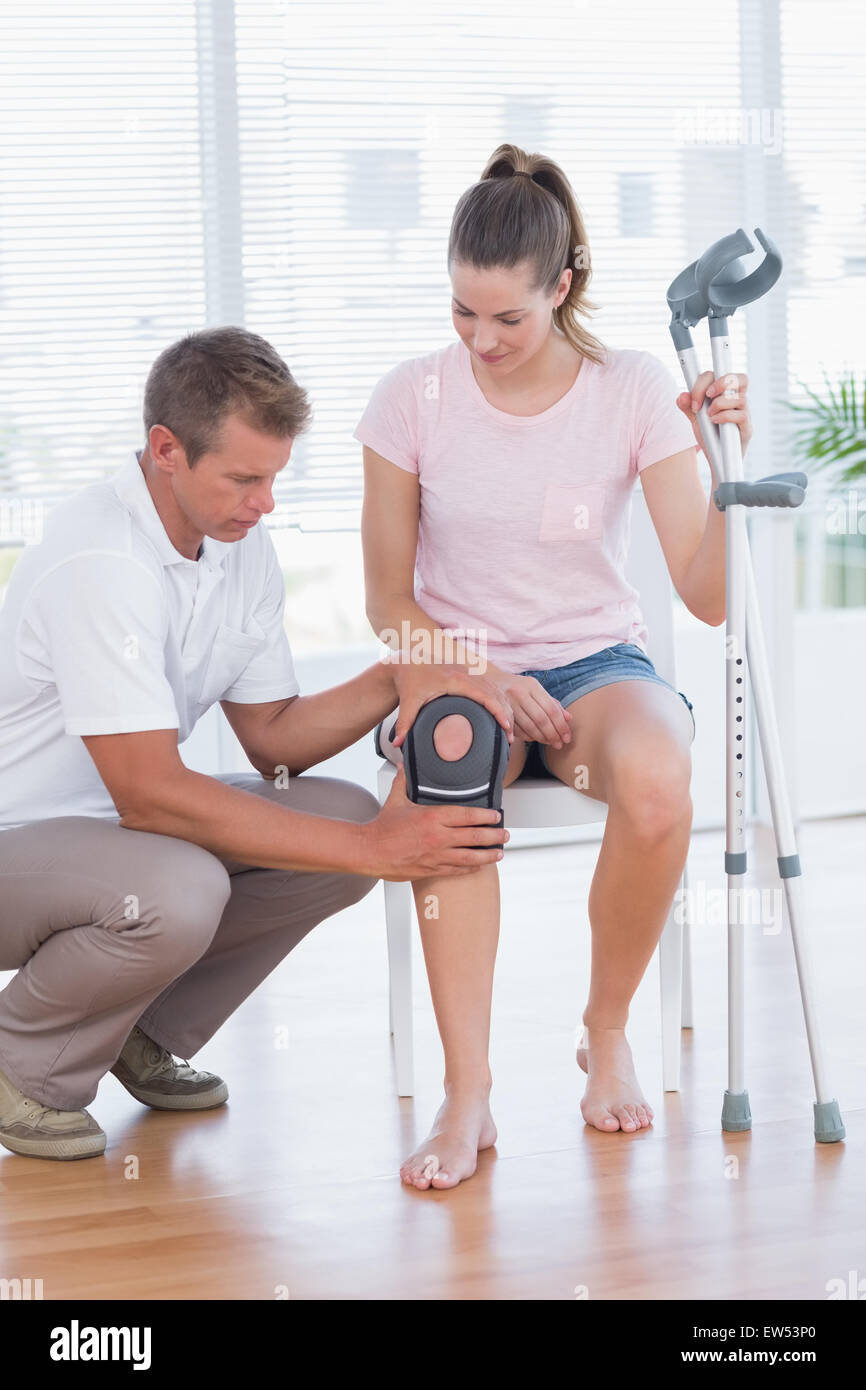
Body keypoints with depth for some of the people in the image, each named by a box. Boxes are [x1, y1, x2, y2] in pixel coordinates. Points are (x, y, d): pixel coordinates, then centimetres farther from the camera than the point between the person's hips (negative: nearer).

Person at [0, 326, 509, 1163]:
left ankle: (146, 1035, 6)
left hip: (116, 823, 8)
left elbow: (272, 737, 7)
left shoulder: (239, 543, 0)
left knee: (347, 810, -9)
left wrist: (400, 680, -12)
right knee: (176, 892, -37)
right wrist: (372, 851, -32)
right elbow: (150, 794, -32)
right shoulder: (97, 560, -27)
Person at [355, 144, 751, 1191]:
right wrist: (480, 680, -14)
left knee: (657, 784, -36)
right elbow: (389, 601, 2)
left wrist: (720, 466, -23)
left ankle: (606, 1031, -10)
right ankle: (466, 1093, -35)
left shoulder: (633, 391, -6)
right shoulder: (411, 397, -5)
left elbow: (707, 597, -8)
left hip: (596, 662, 0)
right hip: (457, 668, 0)